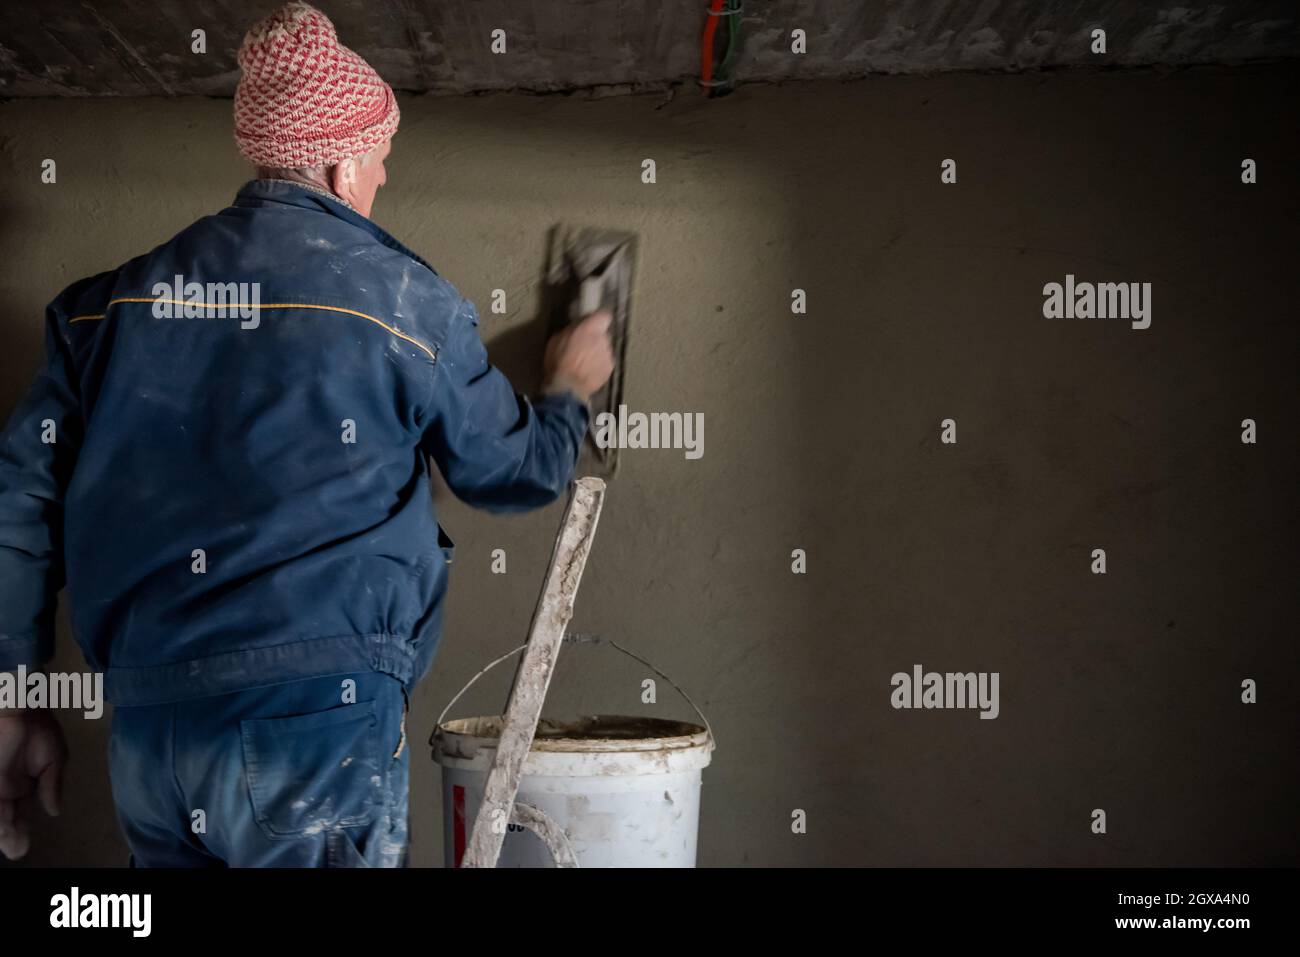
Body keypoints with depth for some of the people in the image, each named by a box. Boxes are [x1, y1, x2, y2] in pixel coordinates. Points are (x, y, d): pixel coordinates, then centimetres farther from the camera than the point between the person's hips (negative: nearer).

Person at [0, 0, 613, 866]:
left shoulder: (117, 298, 9)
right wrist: (570, 391, 32)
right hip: (317, 719, -5)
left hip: (146, 730, 5)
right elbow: (516, 471, 10)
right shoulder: (401, 298, -3)